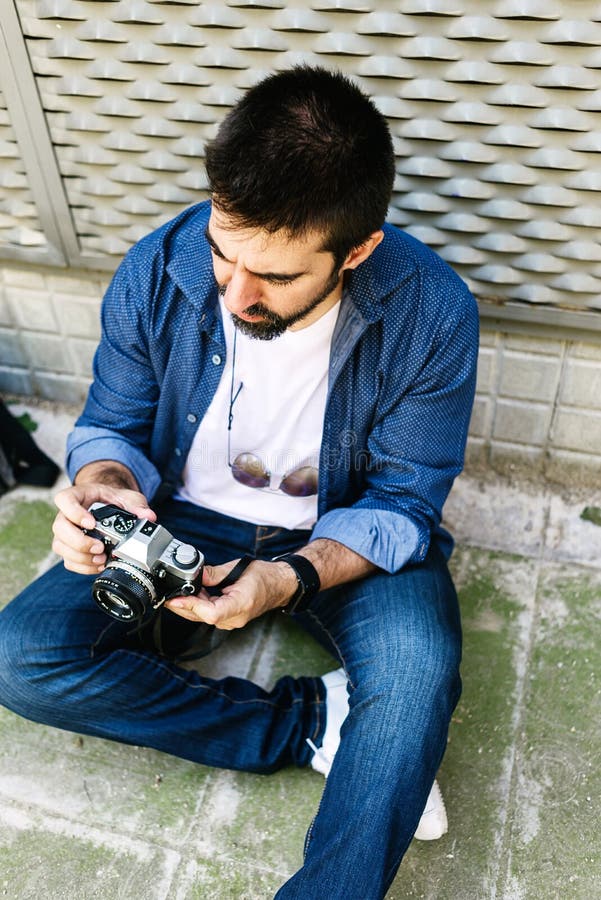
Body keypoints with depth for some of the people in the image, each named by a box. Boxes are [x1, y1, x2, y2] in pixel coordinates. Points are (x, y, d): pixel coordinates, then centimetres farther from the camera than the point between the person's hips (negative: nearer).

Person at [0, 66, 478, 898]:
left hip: (347, 539, -1)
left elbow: (401, 502, -14)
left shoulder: (432, 313, -22)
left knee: (419, 665, -33)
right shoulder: (155, 274, -16)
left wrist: (293, 578, -32)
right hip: (186, 524, 3)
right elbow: (114, 424, -2)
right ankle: (319, 721, -11)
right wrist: (102, 485, -27)